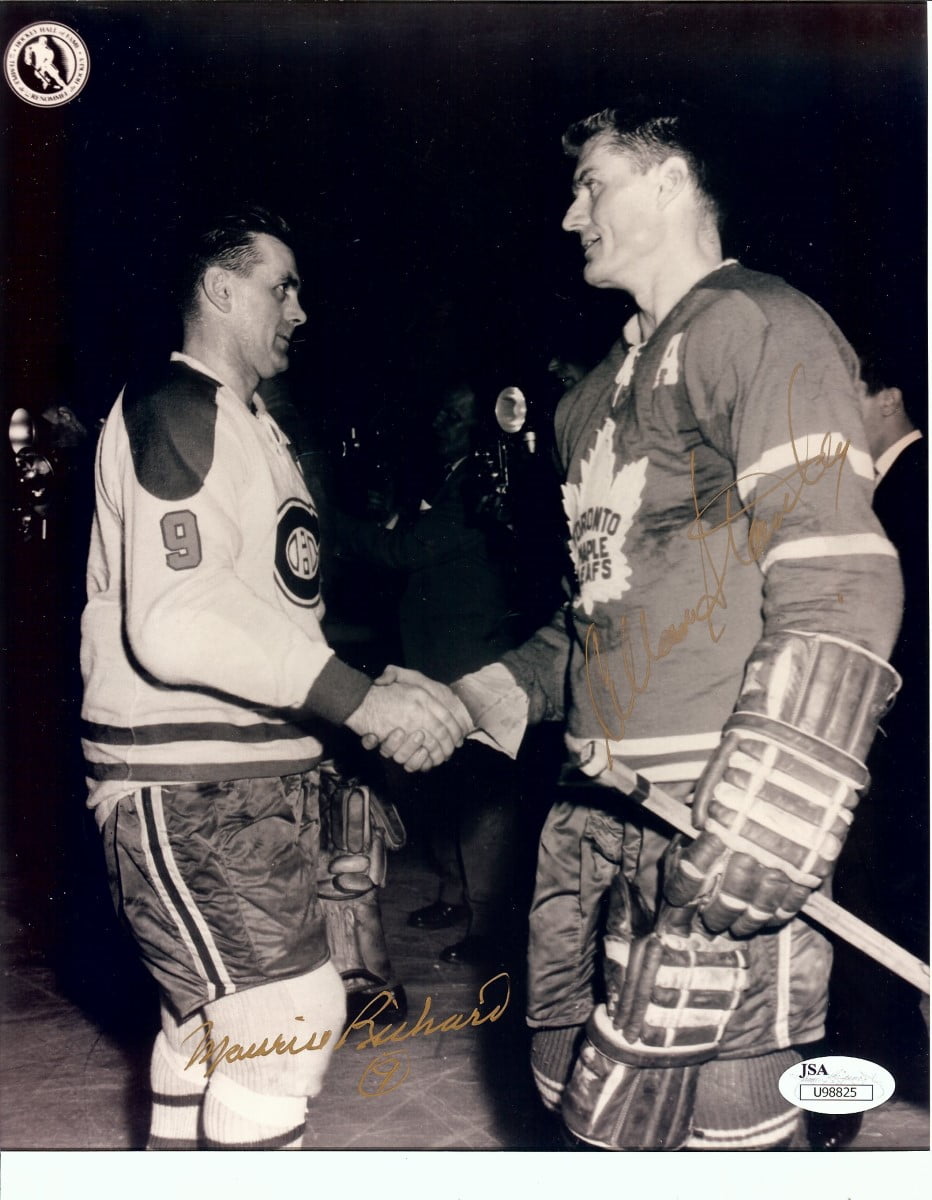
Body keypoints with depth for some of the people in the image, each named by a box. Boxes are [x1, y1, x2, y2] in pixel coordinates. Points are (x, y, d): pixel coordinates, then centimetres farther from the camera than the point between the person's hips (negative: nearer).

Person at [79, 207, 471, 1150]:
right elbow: (173, 620, -23)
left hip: (259, 771, 10)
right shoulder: (173, 403, -10)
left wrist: (387, 684, 6)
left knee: (208, 1018, 17)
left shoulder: (254, 427, 20)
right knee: (288, 1015, -13)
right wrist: (360, 701, -23)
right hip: (181, 779, -10)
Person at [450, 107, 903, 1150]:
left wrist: (770, 819, -25)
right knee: (582, 1090, 17)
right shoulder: (606, 388, 21)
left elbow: (839, 586, -19)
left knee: (718, 1128, -3)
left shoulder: (761, 327, -8)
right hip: (602, 802, 9)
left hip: (712, 823, -9)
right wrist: (515, 689, 14)